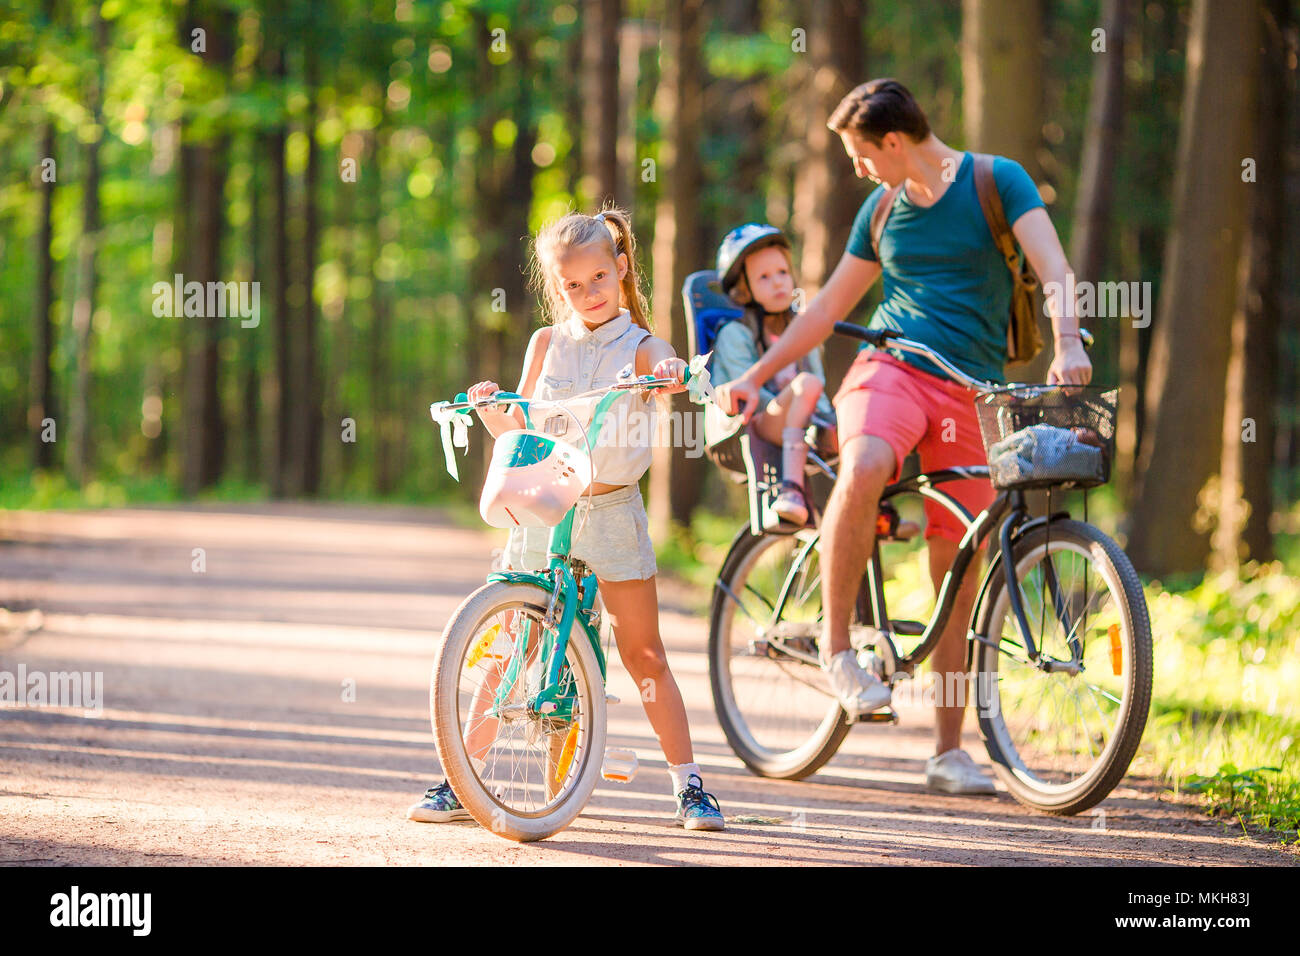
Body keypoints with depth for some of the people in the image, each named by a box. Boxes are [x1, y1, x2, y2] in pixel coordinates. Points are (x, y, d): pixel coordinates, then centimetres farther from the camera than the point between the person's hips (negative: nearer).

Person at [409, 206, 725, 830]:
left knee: (643, 654, 1)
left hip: (611, 511, -2)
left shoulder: (641, 347, 1)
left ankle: (689, 787, 8)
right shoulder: (547, 344, 7)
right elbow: (517, 433, 7)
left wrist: (672, 374, -44)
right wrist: (487, 405, -12)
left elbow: (667, 371, -22)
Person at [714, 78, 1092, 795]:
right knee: (861, 469, -35)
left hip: (973, 388, -1)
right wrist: (756, 375, 18)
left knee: (958, 576, -1)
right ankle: (836, 645, -20)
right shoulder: (883, 208, 12)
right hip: (892, 366, 1)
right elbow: (831, 304, 21)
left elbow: (1051, 264, -14)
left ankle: (948, 751, 9)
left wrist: (1067, 343, -33)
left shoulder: (997, 181, 0)